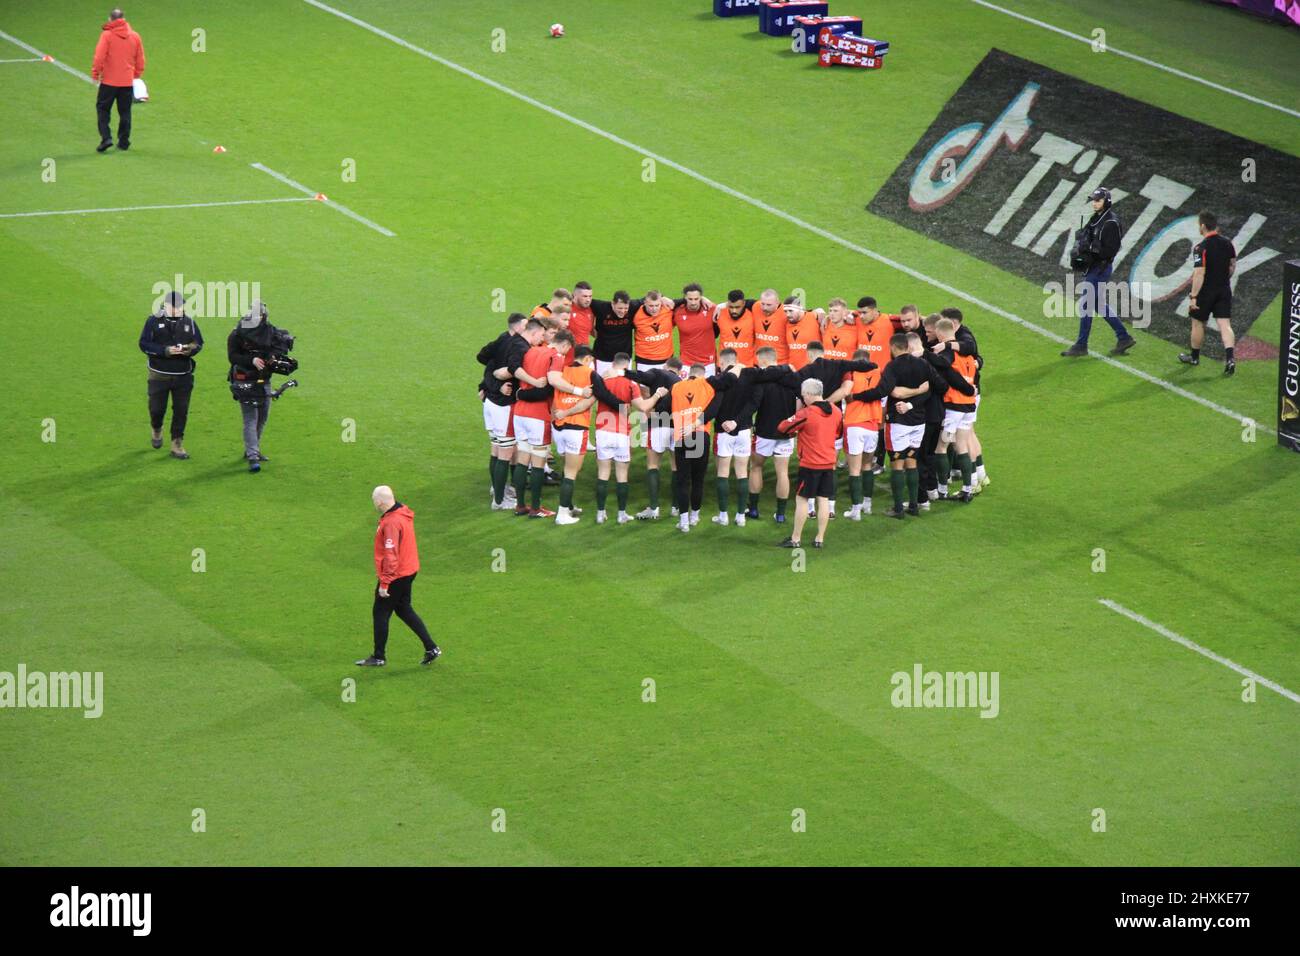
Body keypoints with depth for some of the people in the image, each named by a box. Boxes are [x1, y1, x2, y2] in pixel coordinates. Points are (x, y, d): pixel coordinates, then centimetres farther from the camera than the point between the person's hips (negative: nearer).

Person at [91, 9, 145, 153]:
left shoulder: (107, 35, -10)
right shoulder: (135, 36, 4)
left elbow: (99, 57, -13)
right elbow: (140, 59, 10)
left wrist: (95, 74, -2)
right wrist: (137, 74, 22)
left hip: (109, 81, -4)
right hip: (128, 81, 4)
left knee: (103, 109, 6)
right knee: (125, 112, 12)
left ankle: (106, 138, -7)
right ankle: (124, 141, 14)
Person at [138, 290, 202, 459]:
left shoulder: (189, 323, 5)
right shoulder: (154, 321, -4)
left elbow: (199, 343, 10)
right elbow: (144, 343, -9)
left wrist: (191, 349, -14)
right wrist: (165, 351, -21)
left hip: (183, 376, 2)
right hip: (159, 375, -2)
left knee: (181, 410, 0)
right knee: (157, 408, 2)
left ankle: (177, 444, 11)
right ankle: (157, 430, 36)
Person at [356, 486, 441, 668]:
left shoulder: (391, 523, -26)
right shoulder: (404, 513, 5)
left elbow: (391, 556, -27)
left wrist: (384, 583, -23)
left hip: (395, 575, -9)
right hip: (409, 570, 9)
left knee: (380, 613, 5)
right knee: (404, 610, 20)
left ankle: (379, 657, 15)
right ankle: (431, 648, 18)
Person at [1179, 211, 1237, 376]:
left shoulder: (1201, 248, -19)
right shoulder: (1227, 243, 1)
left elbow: (1199, 273, -23)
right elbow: (1233, 266, 13)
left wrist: (1193, 297, -20)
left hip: (1206, 291, -5)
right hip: (1224, 290, 5)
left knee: (1198, 322, 15)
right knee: (1224, 324, 0)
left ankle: (1194, 356, 30)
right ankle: (1230, 358, -15)